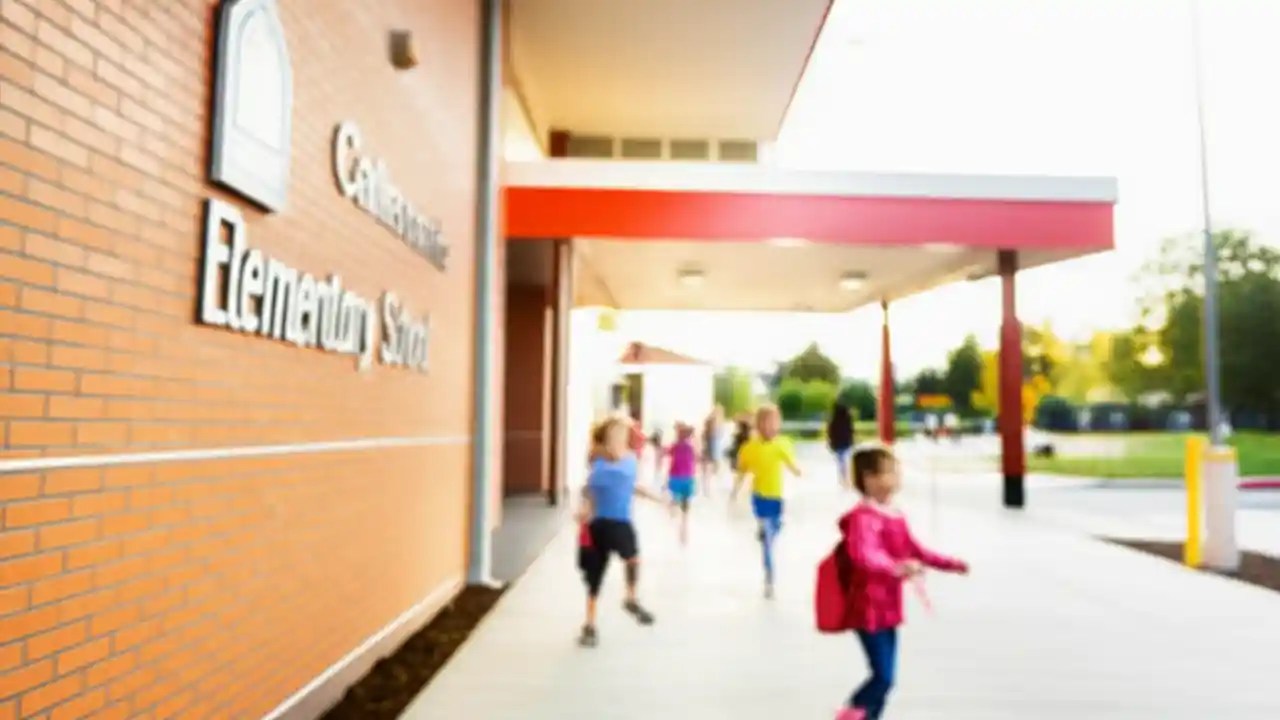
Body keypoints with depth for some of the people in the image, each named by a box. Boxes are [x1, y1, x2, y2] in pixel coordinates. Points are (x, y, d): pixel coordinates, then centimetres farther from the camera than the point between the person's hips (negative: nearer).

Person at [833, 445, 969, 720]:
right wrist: (896, 568, -54)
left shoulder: (895, 516, 9)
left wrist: (950, 564, 25)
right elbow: (863, 554, -39)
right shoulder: (863, 517, -22)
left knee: (885, 677, 15)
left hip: (887, 609, 9)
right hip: (869, 610, -9)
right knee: (883, 677, -8)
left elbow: (914, 550, 22)